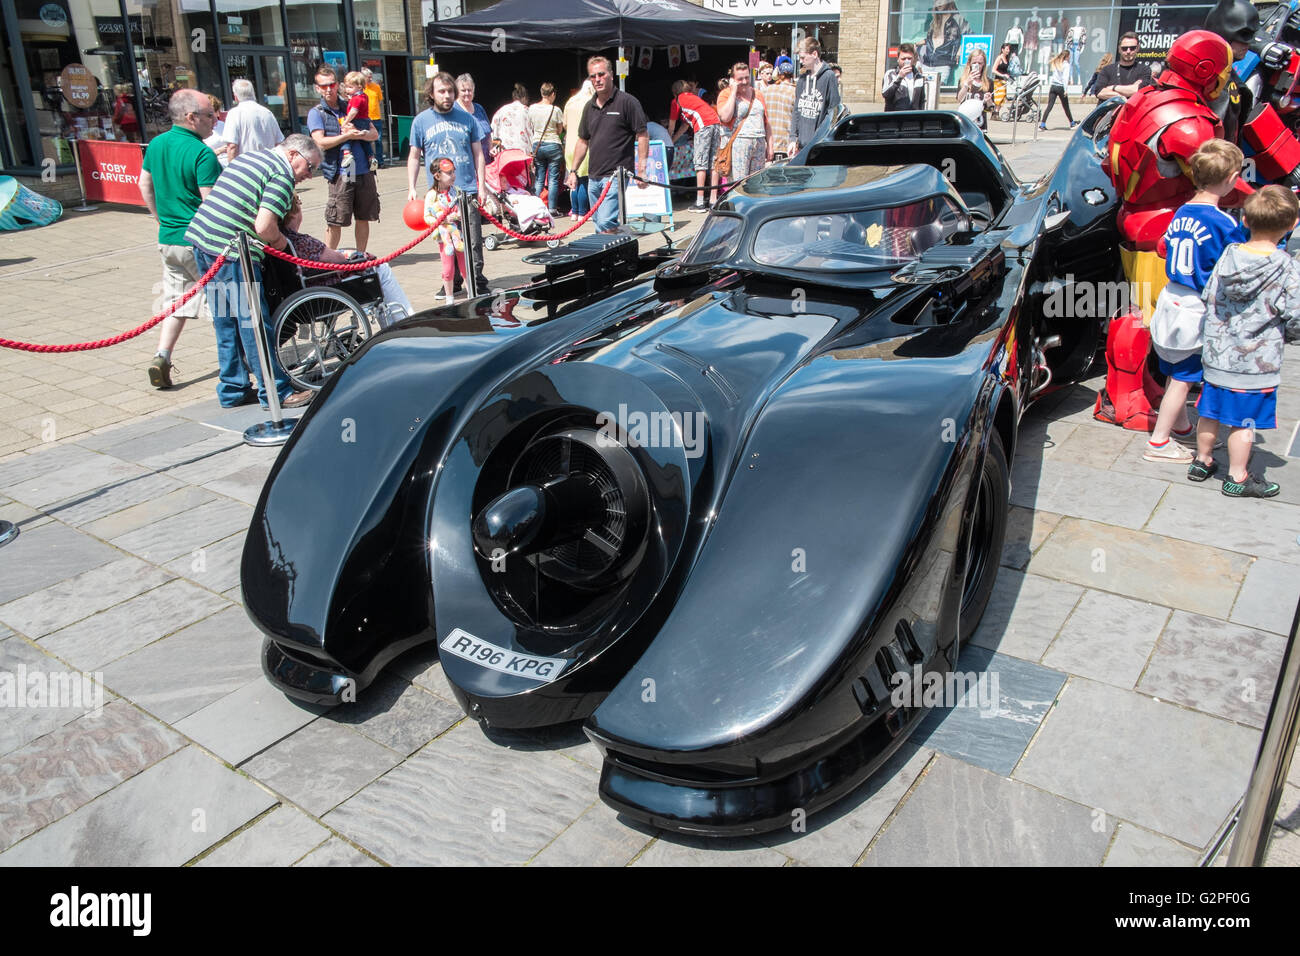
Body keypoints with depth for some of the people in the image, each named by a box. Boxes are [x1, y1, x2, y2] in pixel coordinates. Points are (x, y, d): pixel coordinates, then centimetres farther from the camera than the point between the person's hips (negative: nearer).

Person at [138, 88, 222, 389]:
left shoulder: (156, 144, 8)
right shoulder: (202, 153, -17)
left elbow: (144, 184, 18)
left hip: (167, 238, 7)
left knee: (176, 301, 13)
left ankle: (161, 357, 2)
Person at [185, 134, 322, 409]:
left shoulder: (248, 157, 20)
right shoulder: (282, 175, -9)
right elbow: (263, 226, -19)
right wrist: (280, 239, 0)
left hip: (199, 237, 9)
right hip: (232, 251, -9)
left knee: (224, 322, 16)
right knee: (254, 323, 0)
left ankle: (232, 390, 24)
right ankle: (275, 392, 8)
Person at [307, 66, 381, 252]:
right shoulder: (316, 113, 5)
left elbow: (375, 134, 12)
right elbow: (320, 143, -9)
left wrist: (360, 134, -9)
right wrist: (348, 136, -9)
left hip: (364, 172, 4)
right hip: (341, 174, -4)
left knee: (364, 218, 10)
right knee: (335, 222, -4)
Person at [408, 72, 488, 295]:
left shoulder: (467, 118, 8)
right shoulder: (421, 121, 7)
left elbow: (478, 153, 11)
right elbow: (414, 156, 12)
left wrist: (482, 186, 4)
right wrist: (411, 188, 3)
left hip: (468, 190, 0)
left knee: (473, 243, -3)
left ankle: (478, 284, 5)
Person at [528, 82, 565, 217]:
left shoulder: (532, 108, 2)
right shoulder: (555, 110, -9)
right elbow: (560, 130, 1)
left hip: (537, 145, 3)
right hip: (553, 145, -3)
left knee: (538, 179, 8)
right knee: (553, 179, 1)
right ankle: (552, 209, 0)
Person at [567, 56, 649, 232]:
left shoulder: (627, 102, -5)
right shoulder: (590, 106, 14)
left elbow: (643, 136, -7)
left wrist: (641, 171, -15)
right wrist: (573, 171, 16)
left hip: (617, 176, -7)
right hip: (594, 177, 7)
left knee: (606, 223, -19)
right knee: (599, 225, 11)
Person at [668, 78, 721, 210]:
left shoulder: (677, 100, 15)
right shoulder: (693, 97, 36)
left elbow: (671, 126, 22)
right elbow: (685, 124, 43)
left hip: (703, 124, -7)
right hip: (716, 121, 7)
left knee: (700, 164, -8)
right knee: (713, 163, 7)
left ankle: (700, 203, -13)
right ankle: (713, 200, 6)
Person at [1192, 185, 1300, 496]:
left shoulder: (1227, 257, -4)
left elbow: (1209, 299, 4)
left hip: (1216, 356, 4)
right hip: (1256, 365, -4)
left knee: (1210, 413, 18)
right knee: (1244, 422, 7)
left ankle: (1202, 461, 33)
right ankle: (1237, 478, 19)